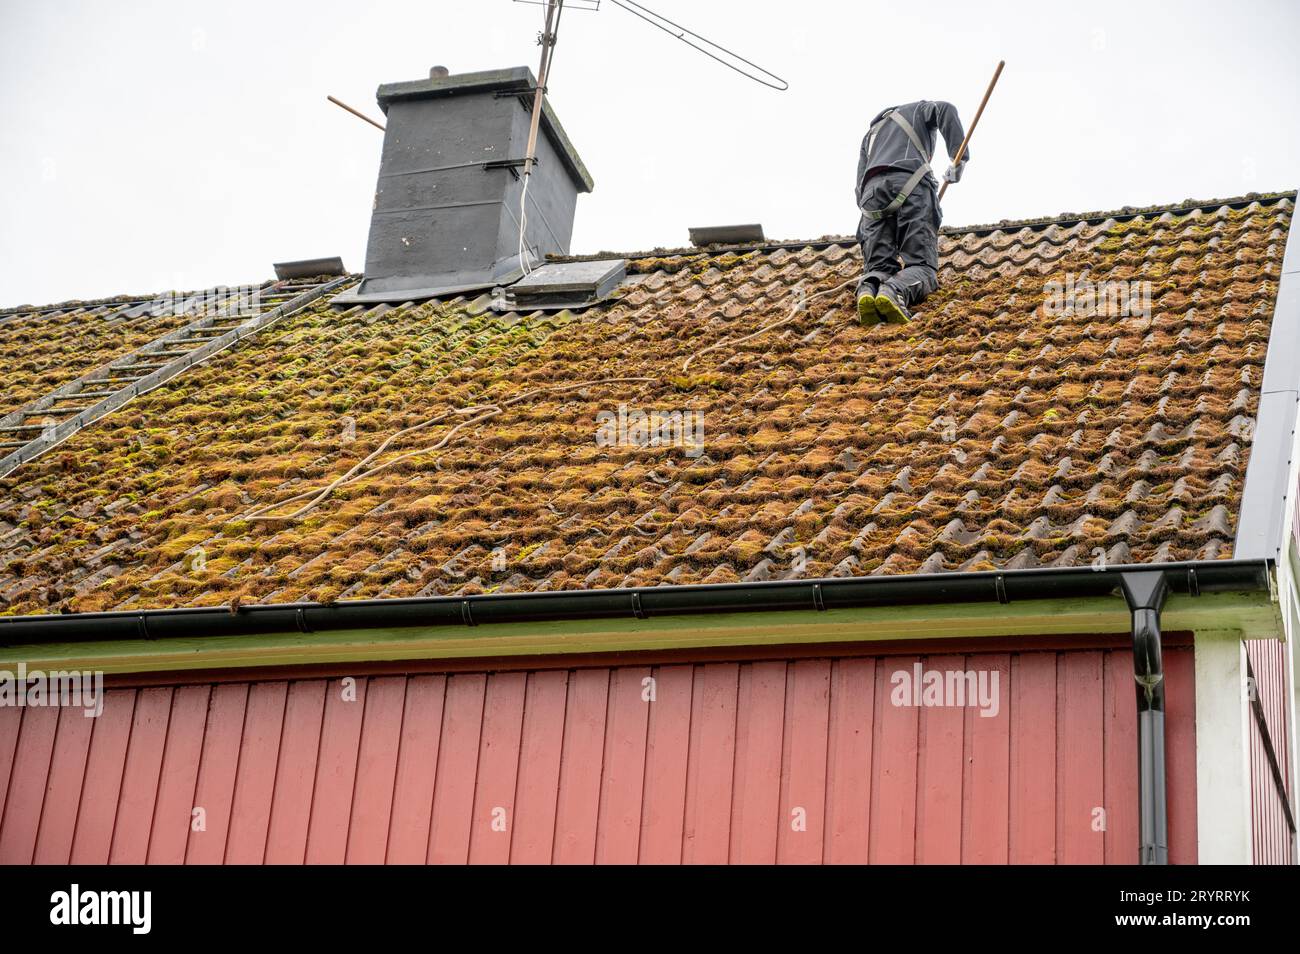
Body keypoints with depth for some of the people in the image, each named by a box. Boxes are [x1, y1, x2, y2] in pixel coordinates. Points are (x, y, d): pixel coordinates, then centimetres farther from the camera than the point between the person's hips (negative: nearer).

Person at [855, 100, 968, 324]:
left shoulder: (871, 134, 40)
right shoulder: (919, 110, 30)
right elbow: (946, 110, 4)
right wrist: (959, 159, 4)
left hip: (872, 190, 4)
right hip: (911, 186, -3)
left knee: (879, 268, 5)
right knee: (921, 268, -6)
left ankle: (868, 288, -32)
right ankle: (895, 292, -41)